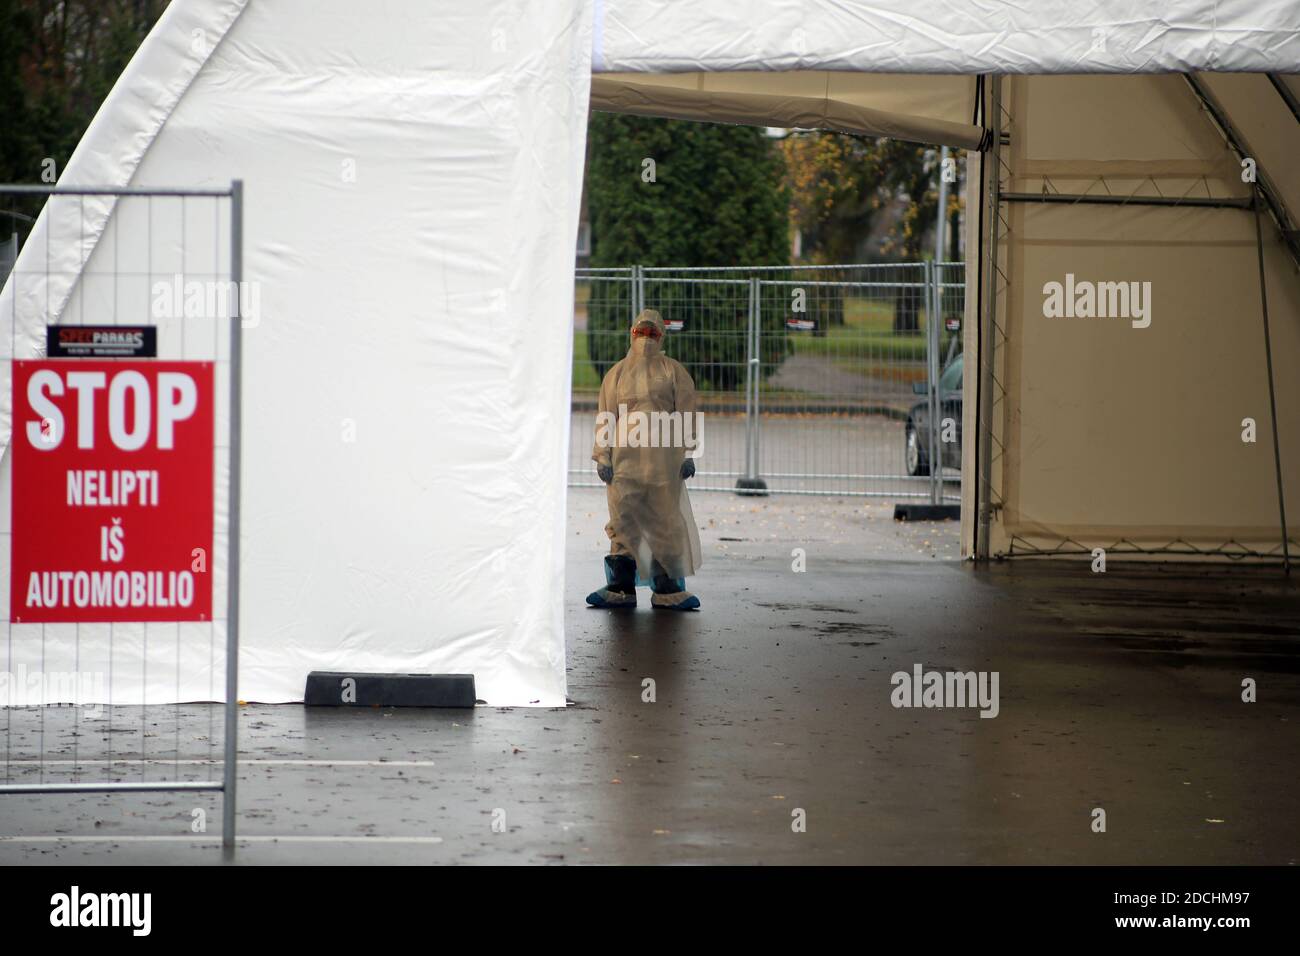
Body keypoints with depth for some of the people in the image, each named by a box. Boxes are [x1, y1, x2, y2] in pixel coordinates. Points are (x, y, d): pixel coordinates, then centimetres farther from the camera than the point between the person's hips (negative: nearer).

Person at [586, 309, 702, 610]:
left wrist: (688, 453, -4)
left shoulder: (673, 371, 10)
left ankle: (666, 589, 2)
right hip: (623, 458, 1)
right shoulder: (616, 374, 15)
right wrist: (602, 457, 2)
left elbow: (686, 414, 5)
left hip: (662, 460, -1)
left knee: (666, 522, -2)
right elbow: (605, 418, 12)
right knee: (622, 522, -2)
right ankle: (621, 588, 1)